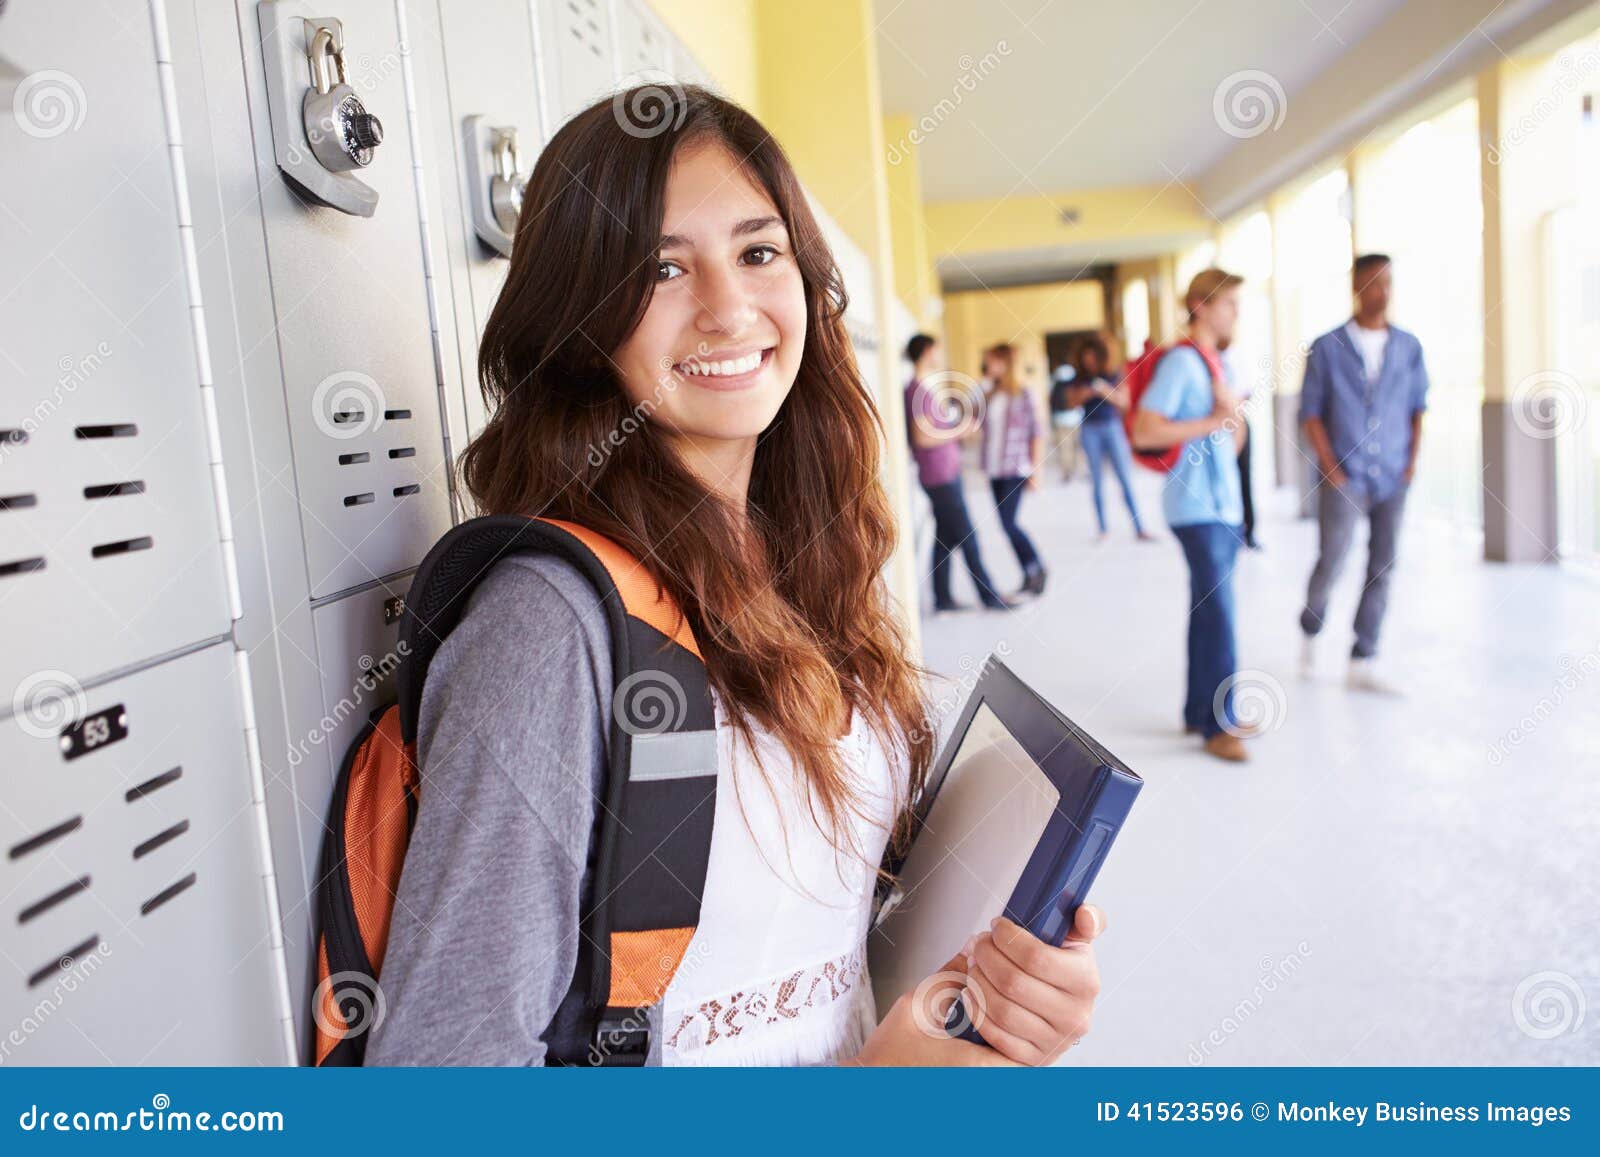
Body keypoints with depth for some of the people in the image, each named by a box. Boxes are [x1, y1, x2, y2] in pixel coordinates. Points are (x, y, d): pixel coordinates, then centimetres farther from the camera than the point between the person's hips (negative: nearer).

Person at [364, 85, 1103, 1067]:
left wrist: (1008, 963, -12)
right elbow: (441, 1056, -24)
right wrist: (855, 1095, -22)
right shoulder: (555, 625, -25)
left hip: (871, 1043, 5)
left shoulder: (821, 562, -5)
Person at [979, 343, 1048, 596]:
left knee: (1008, 523, -12)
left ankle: (1036, 568, 7)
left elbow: (1037, 433, -6)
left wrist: (1035, 471, -9)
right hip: (995, 470, 6)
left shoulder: (1023, 396, -5)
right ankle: (1031, 575, 16)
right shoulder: (990, 396, 11)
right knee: (1008, 524, 6)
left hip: (1015, 470, -6)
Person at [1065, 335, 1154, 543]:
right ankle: (1102, 529, 8)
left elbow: (1124, 402, -2)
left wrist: (1108, 392, -19)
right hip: (1090, 430, 1)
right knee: (1097, 481, 3)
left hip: (1112, 427, -1)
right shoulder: (1079, 379, 6)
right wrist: (1081, 395, -14)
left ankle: (1139, 530, -4)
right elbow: (1071, 402, 6)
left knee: (1126, 480, -5)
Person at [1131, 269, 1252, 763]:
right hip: (1197, 507, -9)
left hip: (1223, 504, 9)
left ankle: (1200, 711, 21)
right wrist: (1212, 422, -18)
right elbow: (1144, 431, -21)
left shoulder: (1215, 362, 16)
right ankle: (1218, 725, 2)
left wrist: (1234, 414, -1)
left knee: (1208, 611, 12)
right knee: (1217, 613, -8)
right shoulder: (1180, 362, -12)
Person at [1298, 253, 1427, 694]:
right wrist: (1329, 467, -7)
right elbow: (1310, 411, -1)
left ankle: (1363, 663, 10)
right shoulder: (1327, 347, -2)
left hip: (1392, 479, 3)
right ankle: (1310, 632, 25)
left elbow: (1417, 406, 13)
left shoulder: (1408, 346, 7)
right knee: (1330, 565, -4)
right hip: (1343, 478, -3)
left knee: (1381, 570, 3)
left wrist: (1413, 459, 2)